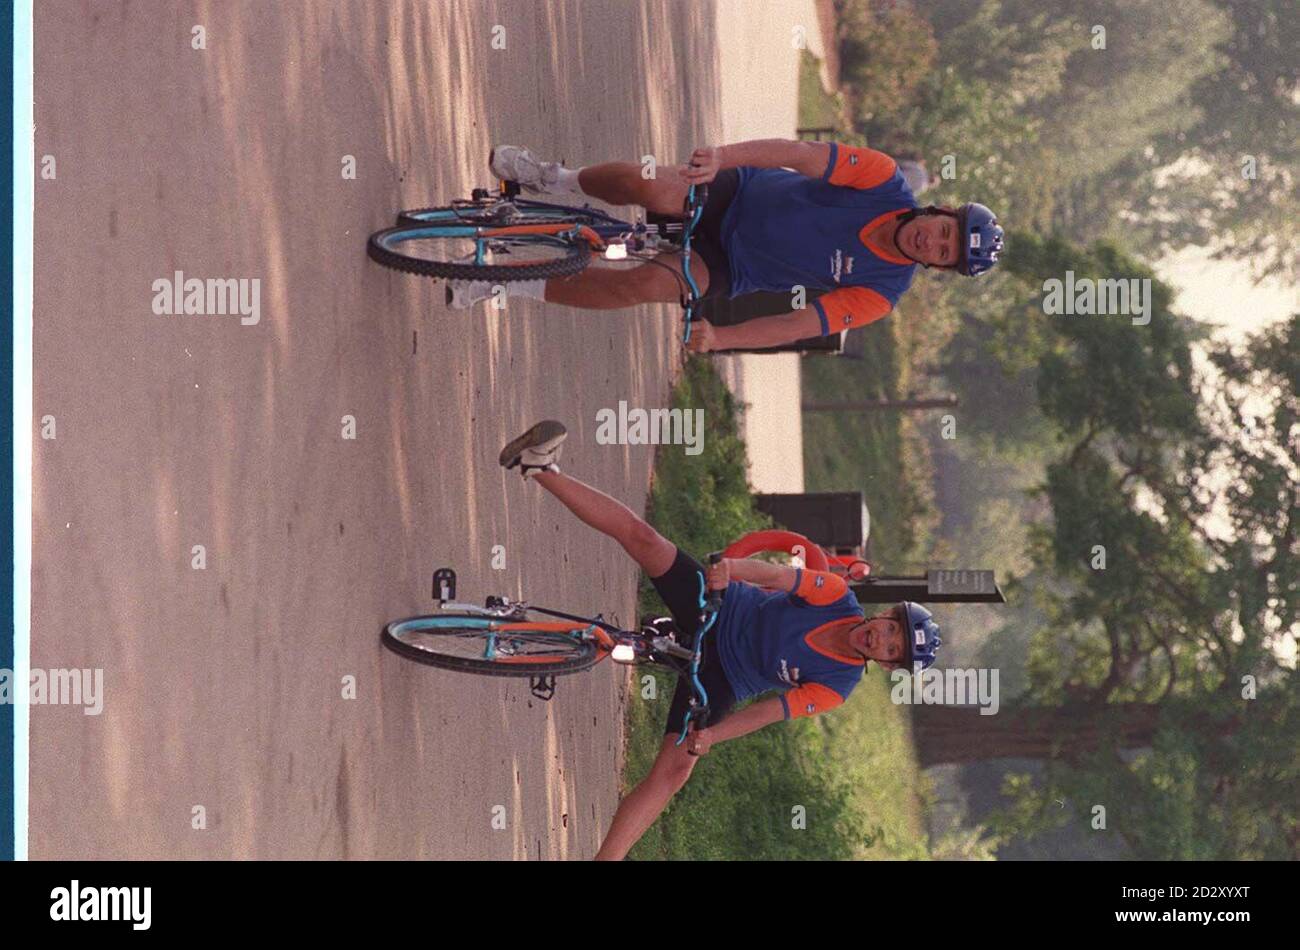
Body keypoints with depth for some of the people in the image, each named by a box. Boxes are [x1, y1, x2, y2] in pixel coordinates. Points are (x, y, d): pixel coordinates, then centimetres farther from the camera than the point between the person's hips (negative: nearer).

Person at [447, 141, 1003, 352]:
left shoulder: (879, 295, -14)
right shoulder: (885, 182, -15)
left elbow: (800, 327, -19)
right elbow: (799, 154, -21)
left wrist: (719, 339, -33)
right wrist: (724, 155, -38)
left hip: (728, 269, -1)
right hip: (737, 194, 1)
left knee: (651, 283, -29)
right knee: (648, 188, -28)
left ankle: (518, 289, -11)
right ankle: (556, 181, 6)